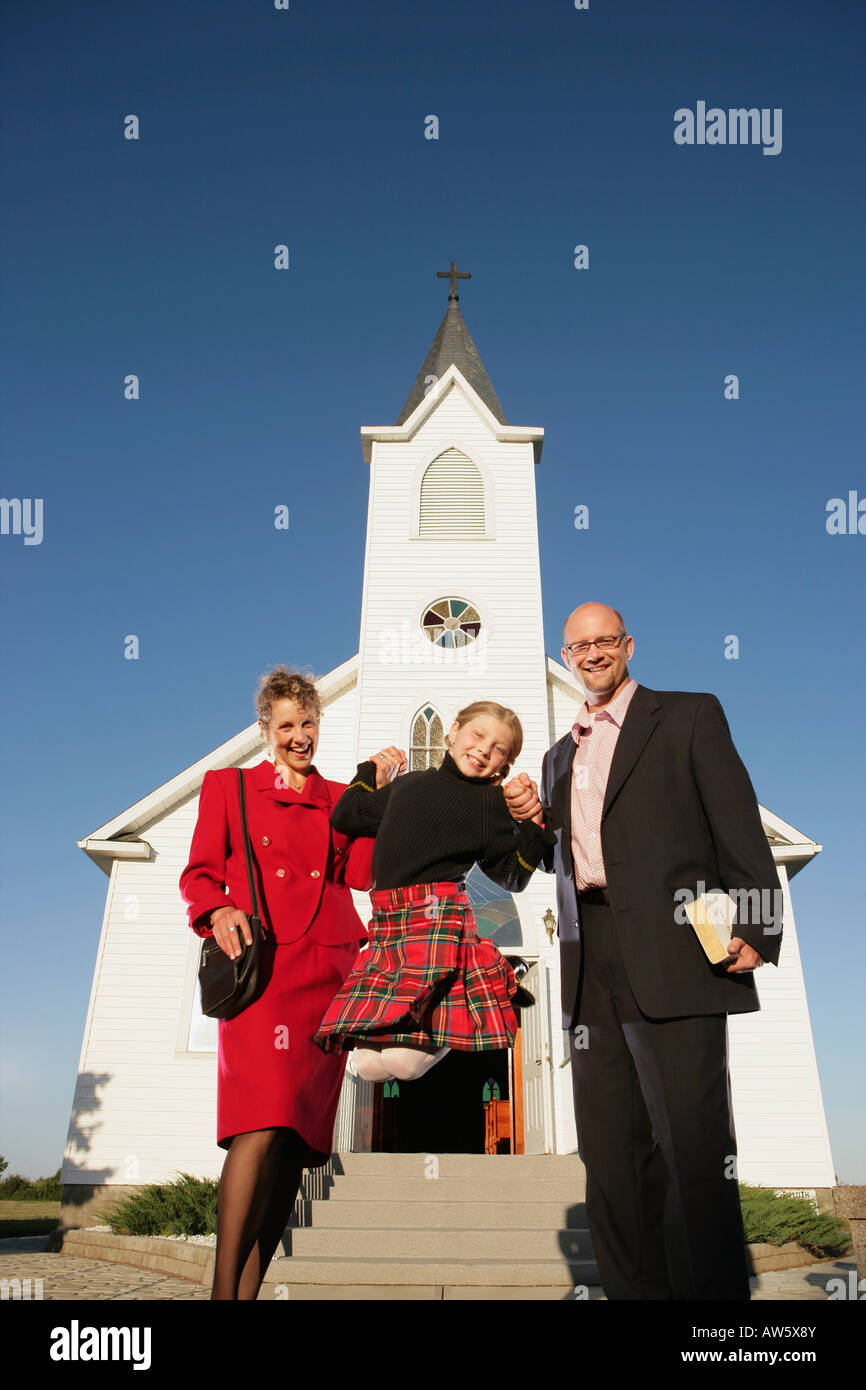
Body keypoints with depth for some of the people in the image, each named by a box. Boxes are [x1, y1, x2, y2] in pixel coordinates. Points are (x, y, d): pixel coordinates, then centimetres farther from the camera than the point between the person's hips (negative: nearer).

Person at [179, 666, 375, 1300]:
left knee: (298, 1141, 1)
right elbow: (199, 874, 9)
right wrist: (219, 910, -12)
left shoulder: (340, 799, 20)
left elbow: (361, 873, 8)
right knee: (264, 1124, -19)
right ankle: (224, 1290, -11)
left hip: (328, 976, 4)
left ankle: (249, 1289, 11)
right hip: (262, 968, -3)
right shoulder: (228, 786, 14)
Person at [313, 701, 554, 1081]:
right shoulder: (408, 783, 17)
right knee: (370, 1064, -2)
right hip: (385, 925, 5)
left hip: (438, 920, -4)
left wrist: (533, 823, -3)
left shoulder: (491, 802, 7)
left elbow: (512, 876, 7)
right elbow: (345, 817, 27)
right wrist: (372, 772, 28)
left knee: (403, 1060, -17)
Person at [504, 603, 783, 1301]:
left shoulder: (690, 716, 6)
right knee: (609, 1150, 9)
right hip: (591, 966, 6)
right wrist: (529, 817, 5)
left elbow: (739, 825, -3)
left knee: (692, 1140, -6)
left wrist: (755, 928, -13)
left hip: (673, 953, -5)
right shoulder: (560, 756, 23)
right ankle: (636, 1288, 21)